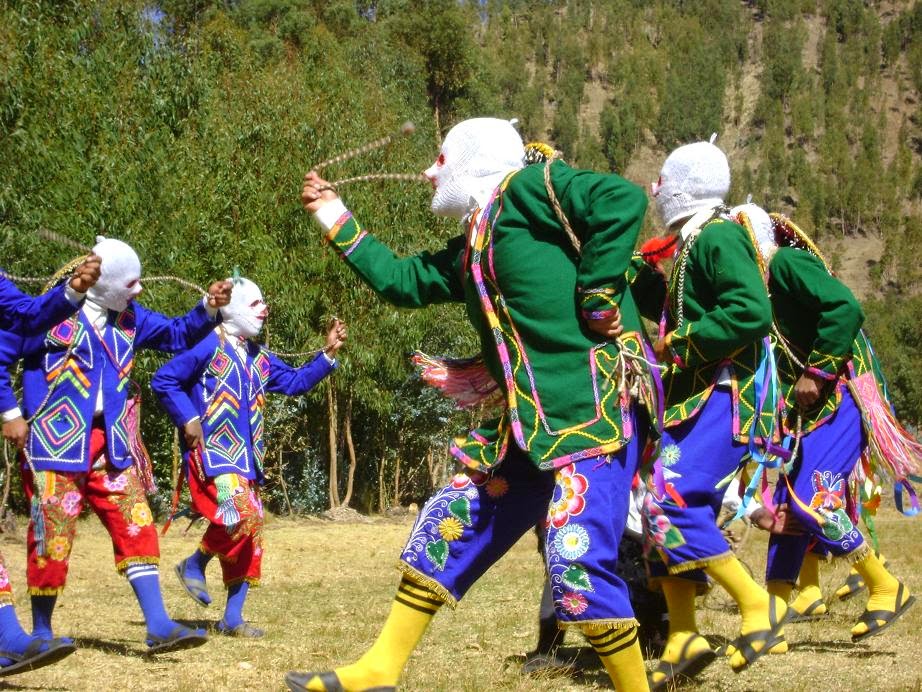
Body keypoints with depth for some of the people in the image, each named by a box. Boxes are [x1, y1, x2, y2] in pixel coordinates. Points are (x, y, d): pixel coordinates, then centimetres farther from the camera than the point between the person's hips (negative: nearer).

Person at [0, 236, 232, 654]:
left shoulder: (128, 318, 12)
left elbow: (178, 334, 19)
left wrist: (210, 307, 1)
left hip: (111, 444, 6)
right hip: (56, 442, -6)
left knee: (136, 526, -2)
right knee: (53, 535, -2)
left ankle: (158, 626, -4)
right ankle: (41, 632, 13)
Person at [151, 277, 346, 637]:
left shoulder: (259, 357, 17)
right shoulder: (208, 345, -8)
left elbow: (295, 381, 18)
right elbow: (163, 380, -8)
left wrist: (328, 353, 8)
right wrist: (187, 419, -14)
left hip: (247, 458, 9)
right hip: (212, 454, -8)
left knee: (250, 533, 6)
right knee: (241, 515, -26)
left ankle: (232, 619, 13)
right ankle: (194, 565, -1)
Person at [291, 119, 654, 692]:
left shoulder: (527, 186, -4)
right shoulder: (472, 248, 22)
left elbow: (624, 199, -18)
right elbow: (401, 280, 34)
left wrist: (597, 296, -17)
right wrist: (335, 217, 37)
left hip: (596, 404, -10)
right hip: (531, 421, 10)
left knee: (577, 559, -16)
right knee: (449, 524, 11)